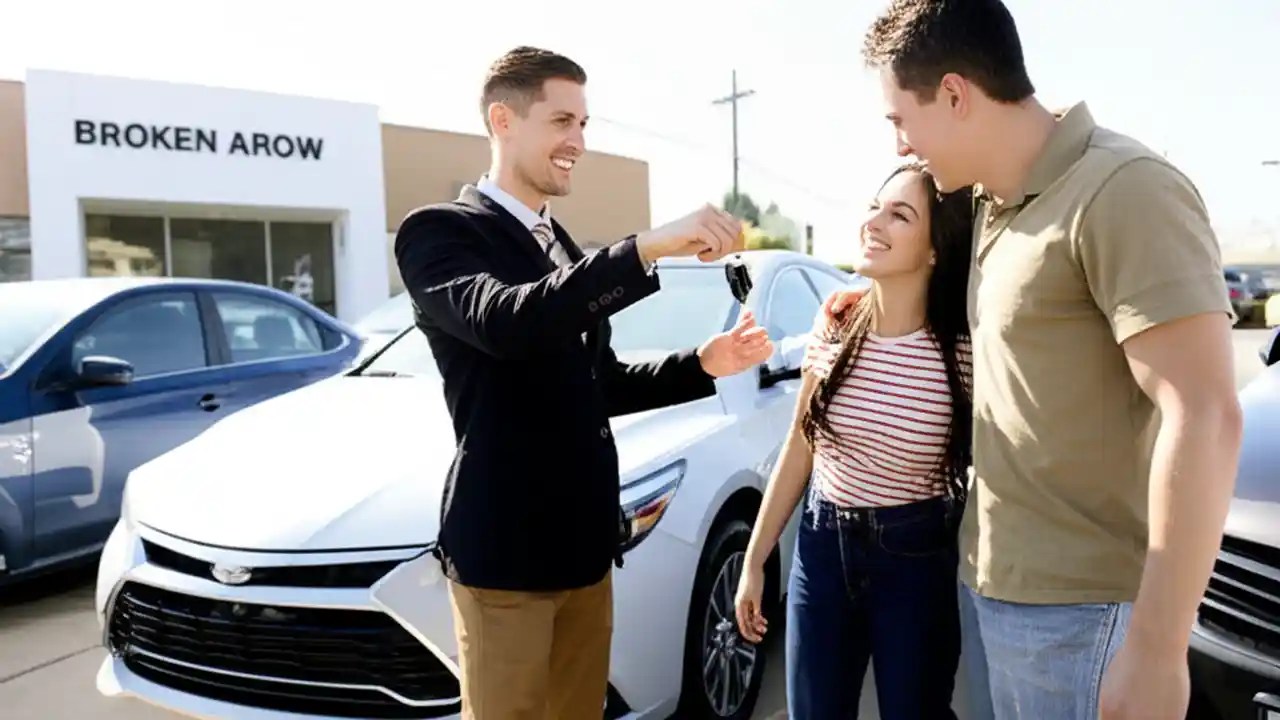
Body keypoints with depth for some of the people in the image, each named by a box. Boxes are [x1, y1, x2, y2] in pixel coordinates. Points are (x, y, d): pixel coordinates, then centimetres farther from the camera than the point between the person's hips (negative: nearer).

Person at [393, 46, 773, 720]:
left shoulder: (564, 248, 15)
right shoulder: (437, 231, -9)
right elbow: (506, 323, -30)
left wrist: (703, 363, 3)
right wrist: (648, 246, -35)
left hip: (584, 539, 7)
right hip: (504, 544, -7)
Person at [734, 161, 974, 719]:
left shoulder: (966, 352, -18)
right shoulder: (834, 326, -5)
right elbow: (799, 449, 3)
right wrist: (754, 560, 7)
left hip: (916, 557, -3)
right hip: (822, 546, 4)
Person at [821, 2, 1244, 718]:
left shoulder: (1122, 189, -18)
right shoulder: (996, 206, 9)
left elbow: (1203, 419, -23)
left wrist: (1157, 651, -23)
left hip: (1074, 606, -8)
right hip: (988, 579, 8)